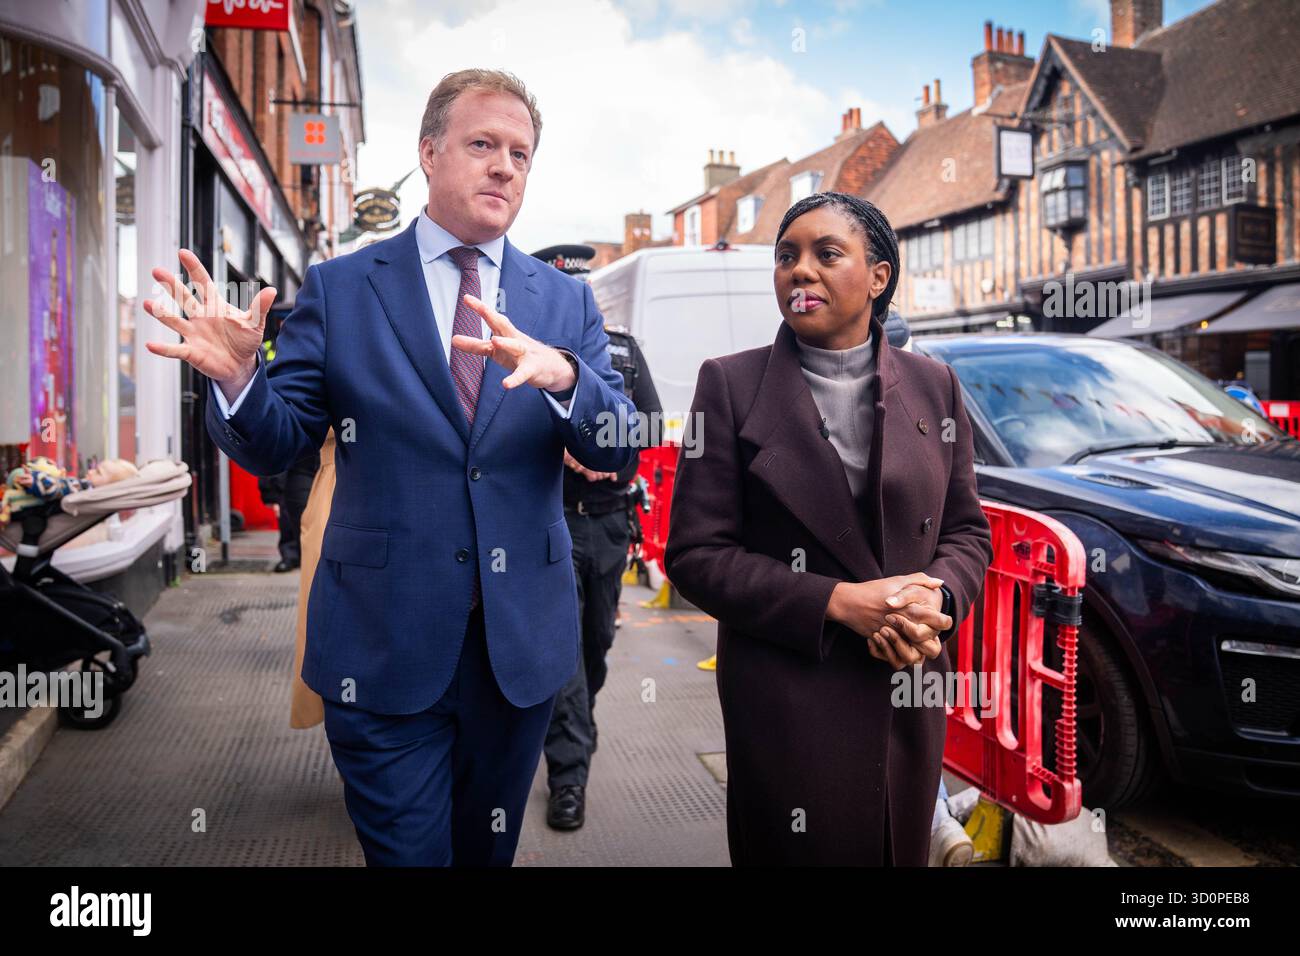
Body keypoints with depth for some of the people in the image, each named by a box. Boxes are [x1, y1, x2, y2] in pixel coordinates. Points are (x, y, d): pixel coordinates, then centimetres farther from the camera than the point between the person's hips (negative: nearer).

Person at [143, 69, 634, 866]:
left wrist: (562, 375, -27)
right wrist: (237, 375, -24)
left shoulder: (566, 301, 4)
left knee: (489, 849, 22)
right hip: (385, 643, -2)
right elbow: (277, 446, -2)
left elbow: (620, 450, -6)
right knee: (407, 852, 7)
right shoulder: (340, 288, -1)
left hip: (521, 640, 3)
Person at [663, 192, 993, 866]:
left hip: (911, 692, 4)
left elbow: (966, 529, 9)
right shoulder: (731, 384, -6)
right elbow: (696, 554, -9)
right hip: (785, 701, -3)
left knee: (903, 854, 20)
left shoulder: (933, 385, 3)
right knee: (798, 851, 11)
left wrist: (938, 602, -13)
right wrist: (837, 602, -18)